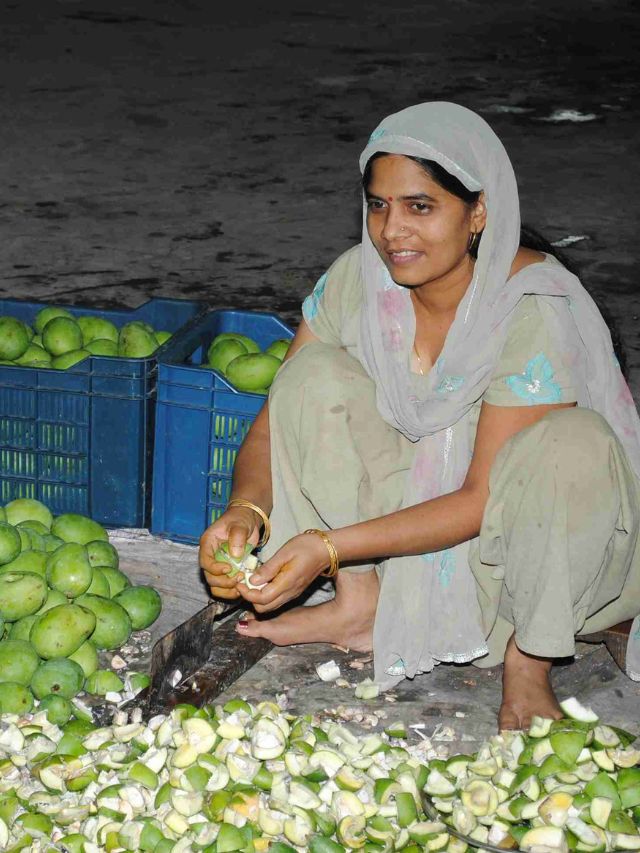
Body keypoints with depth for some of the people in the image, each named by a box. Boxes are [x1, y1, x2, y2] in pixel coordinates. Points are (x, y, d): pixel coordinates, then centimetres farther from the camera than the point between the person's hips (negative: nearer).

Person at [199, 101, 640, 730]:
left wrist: (331, 546, -35)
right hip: (413, 497, 5)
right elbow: (274, 422, -7)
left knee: (572, 443, -37)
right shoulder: (358, 279, -10)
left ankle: (527, 663, -17)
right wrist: (245, 510, -29)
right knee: (316, 372, -14)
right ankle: (361, 605, -7)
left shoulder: (536, 311, -26)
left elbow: (484, 500, -27)